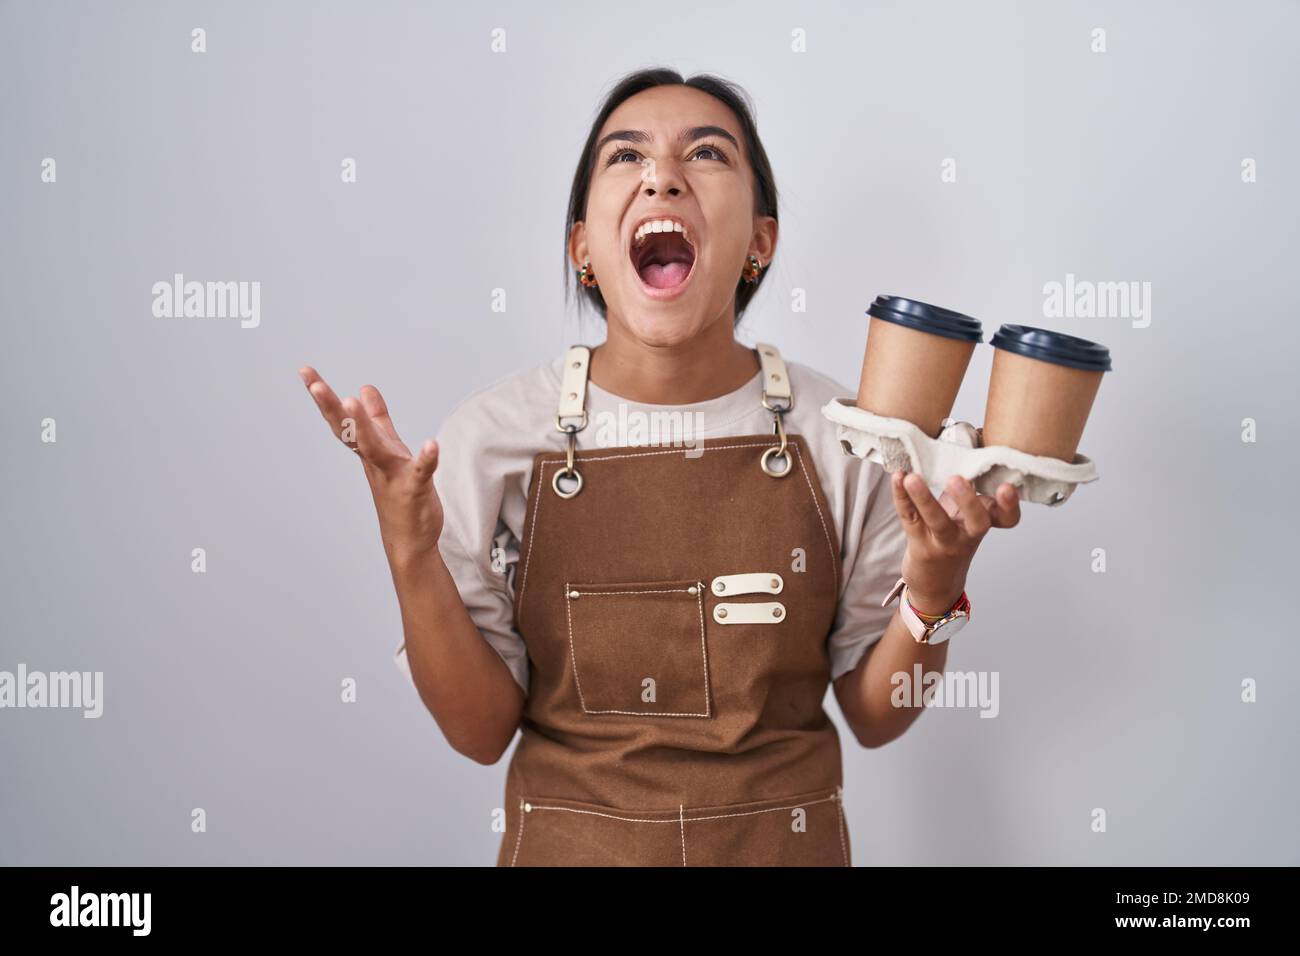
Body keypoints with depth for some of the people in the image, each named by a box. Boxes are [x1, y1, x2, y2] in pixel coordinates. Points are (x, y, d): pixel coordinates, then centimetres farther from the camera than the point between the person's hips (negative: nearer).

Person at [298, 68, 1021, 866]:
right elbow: (481, 730, -10)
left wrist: (934, 589, -21)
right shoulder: (496, 433, -12)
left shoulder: (842, 434, -11)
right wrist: (411, 554, -23)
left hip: (789, 841, 1)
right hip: (569, 842, 0)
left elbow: (876, 716, -4)